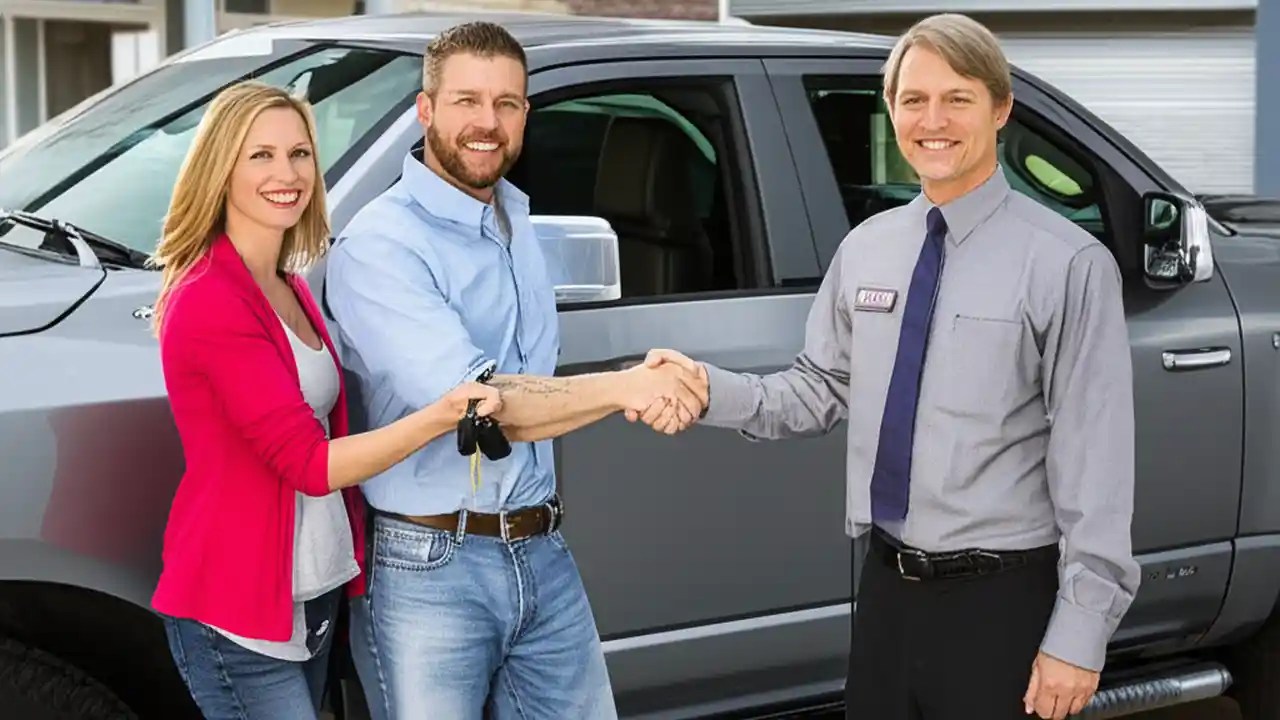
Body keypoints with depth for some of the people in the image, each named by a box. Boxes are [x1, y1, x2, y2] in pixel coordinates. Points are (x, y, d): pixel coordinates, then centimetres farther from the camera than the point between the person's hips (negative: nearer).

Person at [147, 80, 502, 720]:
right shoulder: (210, 302, -18)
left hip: (317, 595, 9)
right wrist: (438, 417, -33)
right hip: (238, 614, -9)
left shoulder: (290, 289, 11)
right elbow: (309, 463, -22)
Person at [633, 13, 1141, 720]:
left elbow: (1094, 457, -13)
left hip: (999, 604, -5)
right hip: (887, 587, 5)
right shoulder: (865, 248, 6)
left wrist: (1078, 636, -14)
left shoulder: (1068, 263, -12)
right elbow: (822, 390, 10)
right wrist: (709, 388, -8)